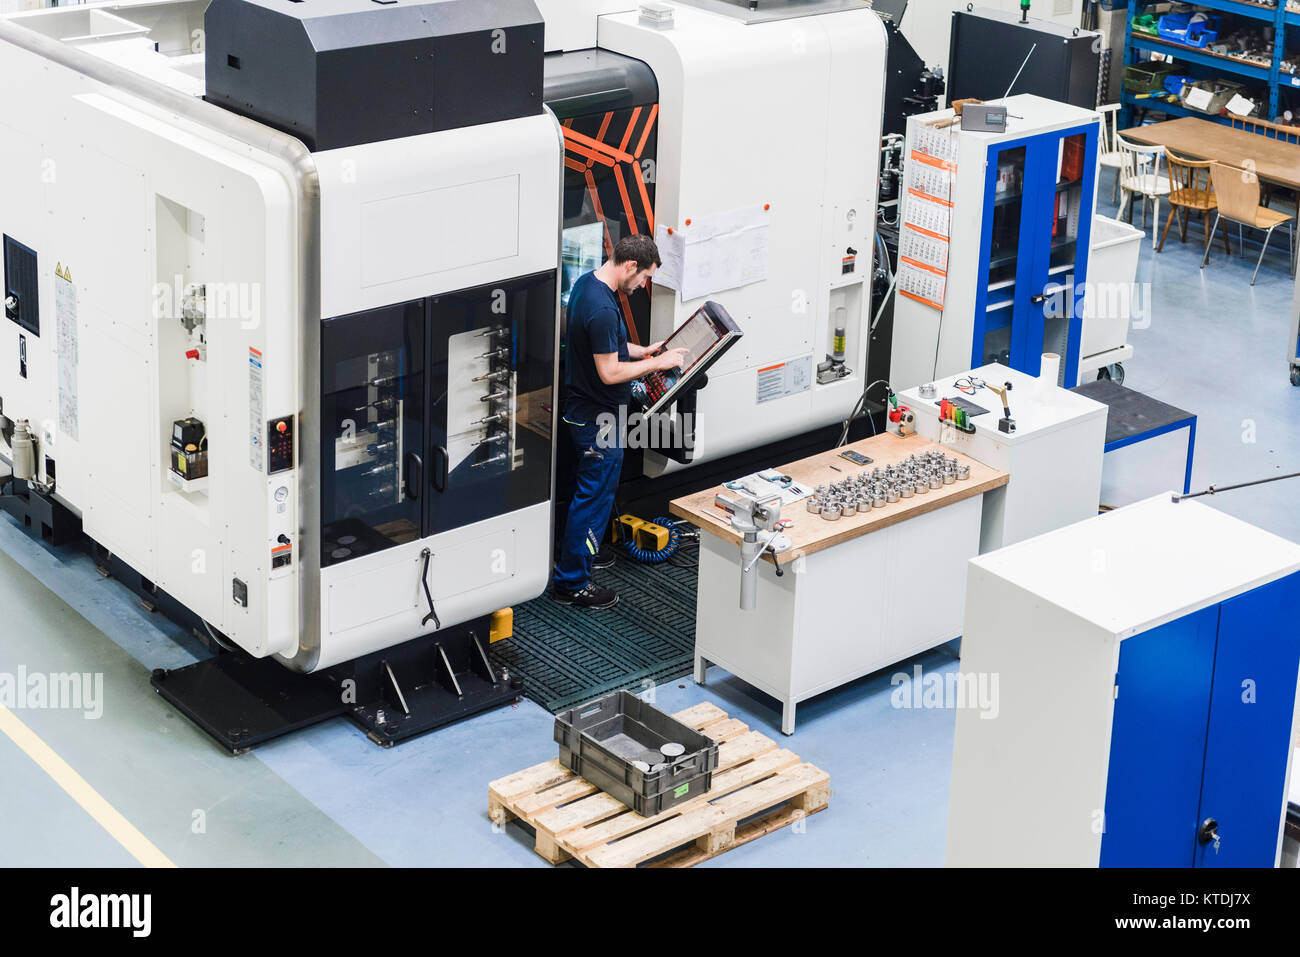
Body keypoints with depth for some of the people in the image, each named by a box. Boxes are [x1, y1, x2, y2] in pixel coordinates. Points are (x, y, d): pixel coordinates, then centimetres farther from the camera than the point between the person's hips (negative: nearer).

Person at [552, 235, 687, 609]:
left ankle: (568, 557, 38)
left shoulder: (587, 283, 4)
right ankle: (572, 584, 12)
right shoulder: (603, 309, -29)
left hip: (578, 408, 10)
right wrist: (657, 363, -17)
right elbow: (610, 373, -27)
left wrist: (641, 351, 10)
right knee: (594, 498, 2)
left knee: (583, 491, 24)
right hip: (598, 420, -10)